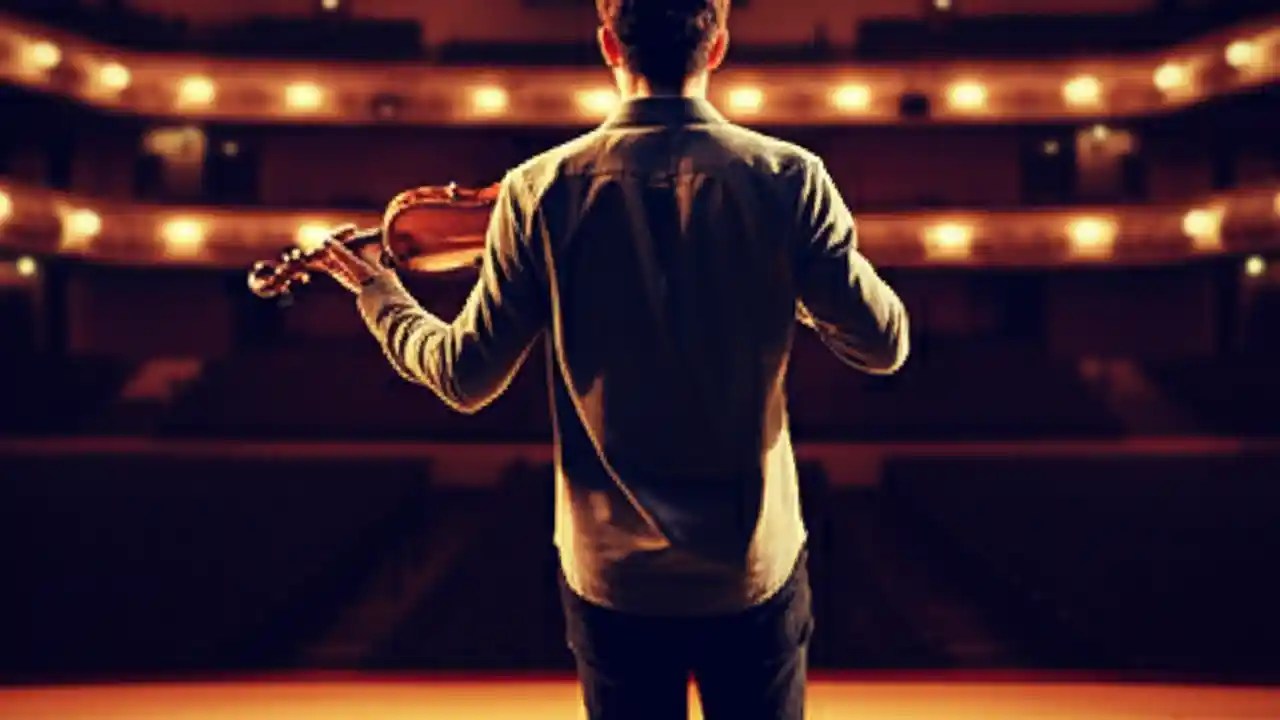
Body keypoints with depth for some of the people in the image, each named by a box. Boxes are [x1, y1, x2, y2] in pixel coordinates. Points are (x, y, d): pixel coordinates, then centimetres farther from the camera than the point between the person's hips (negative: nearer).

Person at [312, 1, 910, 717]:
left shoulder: (542, 190, -11)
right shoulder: (789, 178, -11)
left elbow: (466, 377, -5)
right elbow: (883, 344, -6)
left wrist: (381, 296, 13)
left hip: (611, 572, 1)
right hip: (756, 565, 0)